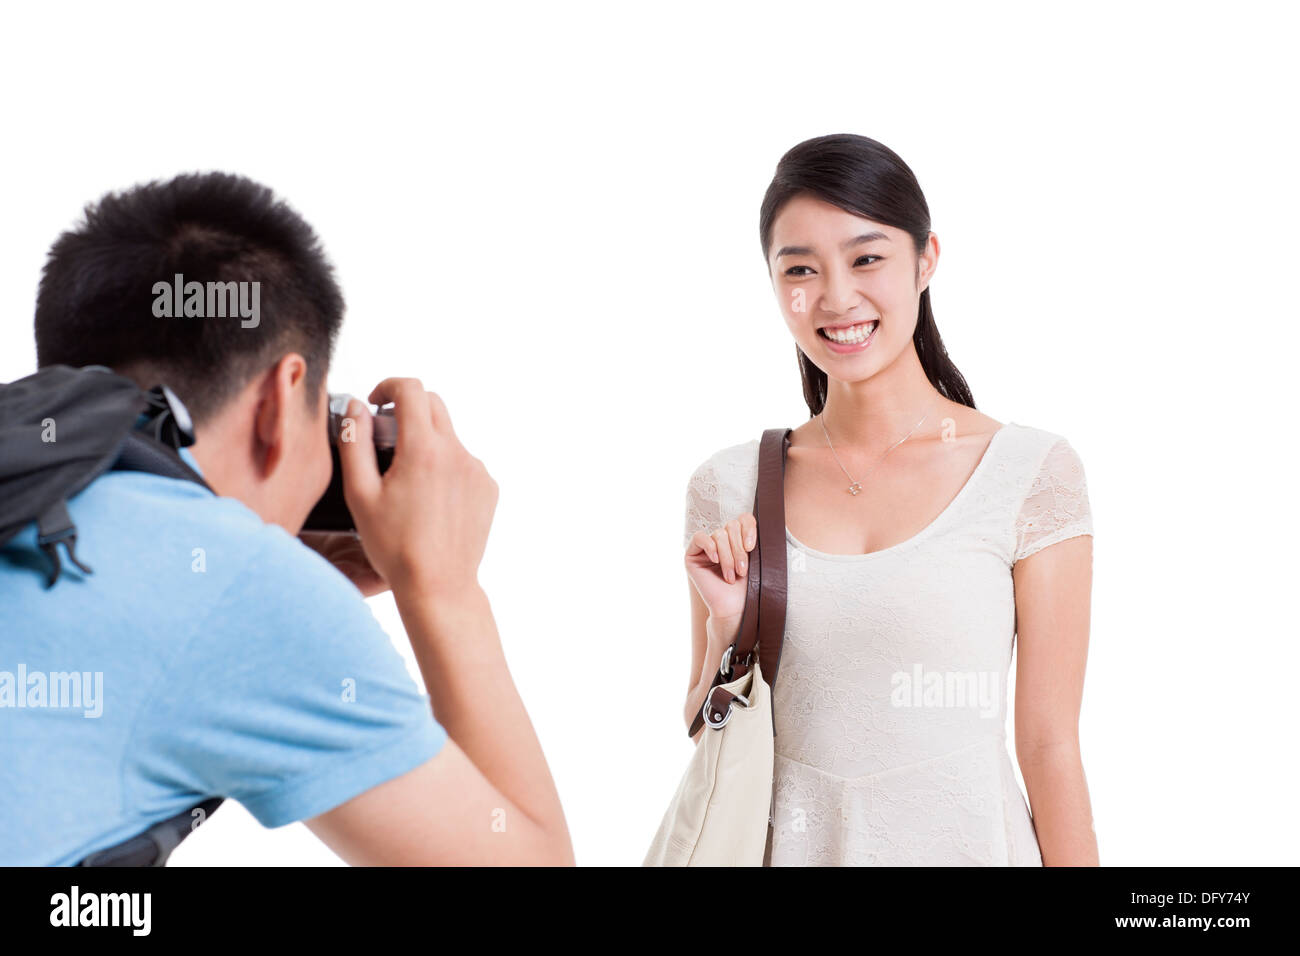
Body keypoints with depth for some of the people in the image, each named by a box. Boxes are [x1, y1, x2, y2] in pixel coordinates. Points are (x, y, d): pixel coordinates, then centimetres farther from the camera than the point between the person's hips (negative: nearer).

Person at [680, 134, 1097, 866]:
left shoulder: (1033, 472, -9)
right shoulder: (729, 489, -2)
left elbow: (1050, 748, -7)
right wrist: (727, 627, -12)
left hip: (963, 840, -2)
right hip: (790, 841, 2)